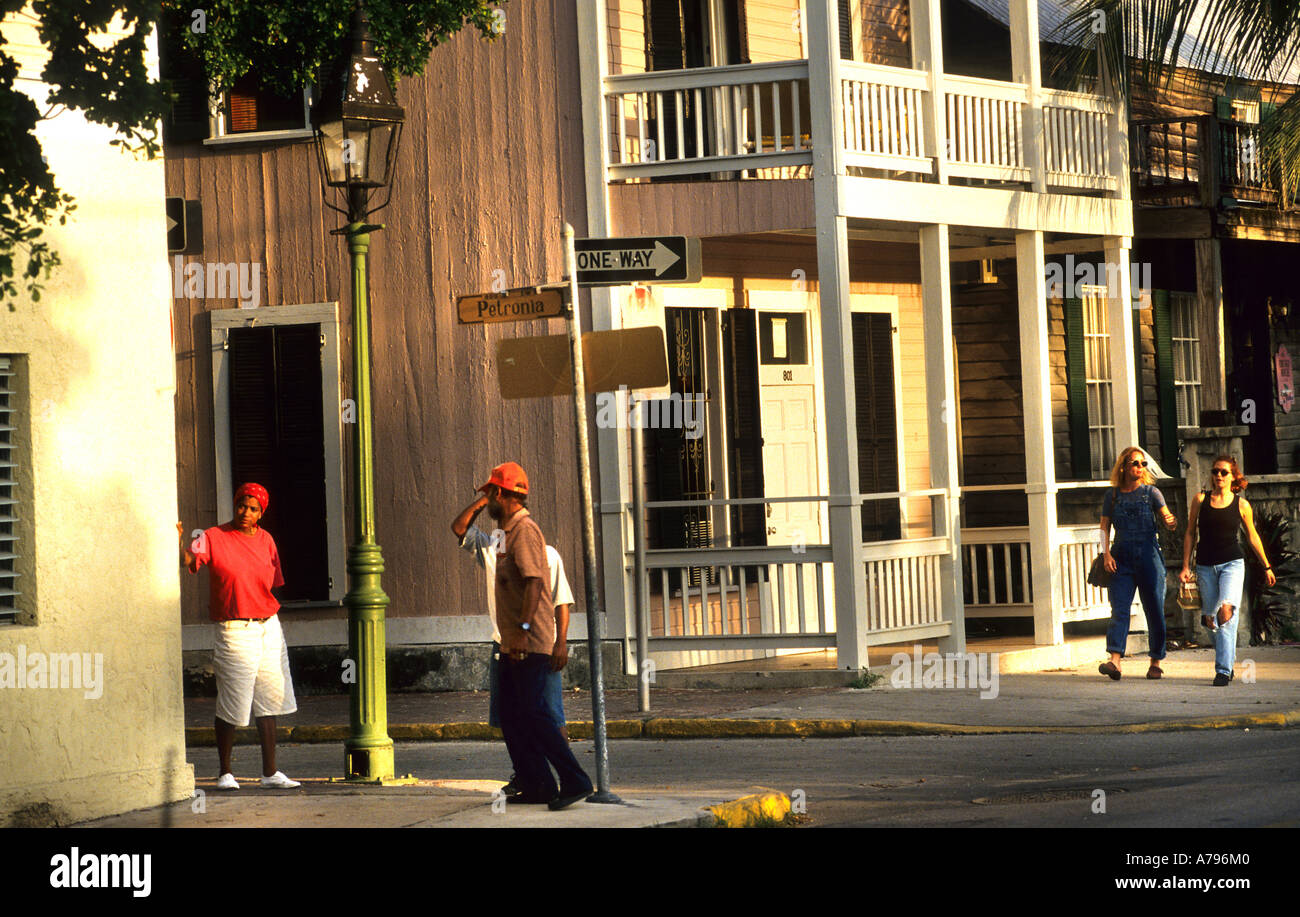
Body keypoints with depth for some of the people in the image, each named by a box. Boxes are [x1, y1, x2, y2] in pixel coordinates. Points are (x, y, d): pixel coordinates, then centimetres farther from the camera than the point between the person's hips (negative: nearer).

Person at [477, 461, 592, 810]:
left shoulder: (524, 530, -13)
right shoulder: (512, 531, 19)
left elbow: (534, 581, -23)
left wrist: (522, 630, -29)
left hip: (529, 644, -10)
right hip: (514, 646, 10)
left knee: (533, 715, -13)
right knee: (512, 719, 10)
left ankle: (575, 781, -12)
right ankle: (535, 785, 12)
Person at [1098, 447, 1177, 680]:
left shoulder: (1151, 492, 1)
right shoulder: (1112, 495, 6)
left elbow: (1169, 521, -8)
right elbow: (1104, 527, 8)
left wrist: (1173, 522, -32)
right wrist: (1106, 553, -7)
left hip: (1148, 556, -1)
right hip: (1122, 559, 1)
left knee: (1154, 611, 3)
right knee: (1119, 610, -11)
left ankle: (1156, 662, 14)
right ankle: (1115, 660, -22)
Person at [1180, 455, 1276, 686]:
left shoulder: (1241, 505, 2)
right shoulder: (1201, 499, 5)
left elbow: (1253, 537, 14)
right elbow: (1190, 533, 10)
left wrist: (1266, 567, 19)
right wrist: (1186, 567, 6)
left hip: (1232, 563, -3)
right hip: (1205, 565, 3)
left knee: (1226, 611, -22)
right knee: (1210, 619, 3)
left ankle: (1223, 669, -22)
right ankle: (1229, 658, 28)